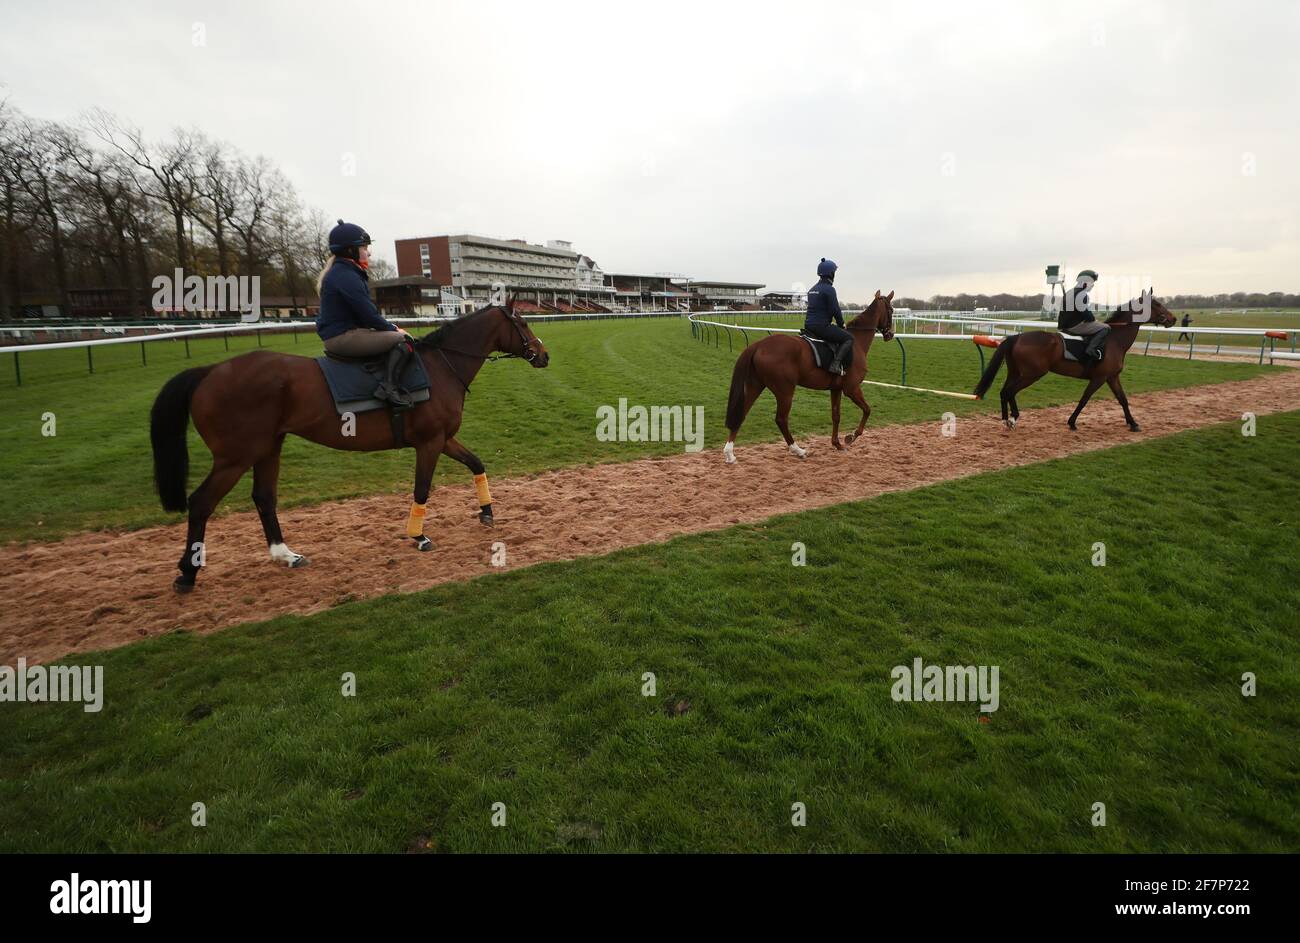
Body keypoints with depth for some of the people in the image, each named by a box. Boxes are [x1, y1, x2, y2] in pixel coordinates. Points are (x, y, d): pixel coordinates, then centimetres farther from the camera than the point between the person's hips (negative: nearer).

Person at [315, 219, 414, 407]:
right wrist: (393, 328, -5)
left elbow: (366, 312, 18)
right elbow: (368, 315, -18)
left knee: (393, 334, 20)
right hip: (343, 337, -11)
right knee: (404, 340, -16)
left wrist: (390, 326, 8)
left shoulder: (341, 272, 19)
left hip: (338, 334, 11)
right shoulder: (346, 276, -15)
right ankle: (389, 387, -27)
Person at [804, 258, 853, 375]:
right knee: (849, 338, -3)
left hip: (808, 325, 9)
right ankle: (835, 364, -17)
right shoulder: (829, 289, -12)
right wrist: (841, 324, 5)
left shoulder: (812, 289, 16)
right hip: (822, 326, -9)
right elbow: (835, 310, -13)